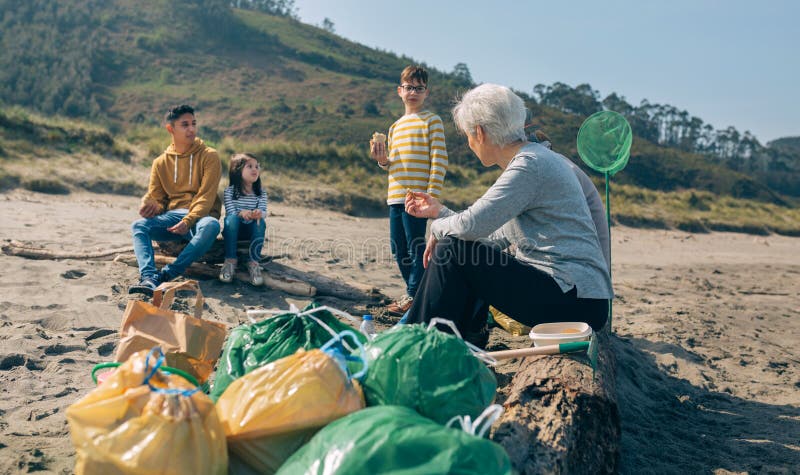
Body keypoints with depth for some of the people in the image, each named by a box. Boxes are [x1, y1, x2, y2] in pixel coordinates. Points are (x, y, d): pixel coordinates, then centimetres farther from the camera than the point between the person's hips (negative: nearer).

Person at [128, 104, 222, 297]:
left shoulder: (209, 156, 2)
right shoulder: (161, 162, 13)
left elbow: (207, 196, -7)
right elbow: (156, 198, 13)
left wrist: (188, 221, -23)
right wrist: (151, 206, -14)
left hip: (199, 217, -3)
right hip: (172, 215, 3)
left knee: (211, 225, -38)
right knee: (139, 225, -24)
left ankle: (166, 274, -39)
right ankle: (149, 278, -42)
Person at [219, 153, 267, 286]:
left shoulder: (261, 194, 4)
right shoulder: (229, 191, -3)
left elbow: (263, 212, -10)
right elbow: (230, 212, -14)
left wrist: (259, 214, -37)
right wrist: (242, 213, -37)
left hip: (251, 230, 2)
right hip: (233, 230, -1)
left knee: (260, 222, -31)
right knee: (232, 219, -34)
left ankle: (254, 262, -30)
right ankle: (230, 260, -31)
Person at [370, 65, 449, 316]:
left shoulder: (431, 121, -1)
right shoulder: (396, 126, 19)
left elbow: (439, 161, -9)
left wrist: (432, 196, -16)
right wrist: (382, 160, 3)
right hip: (395, 197, 7)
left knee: (416, 248, -4)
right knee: (399, 250, 12)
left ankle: (413, 297, 7)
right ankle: (413, 292, 25)